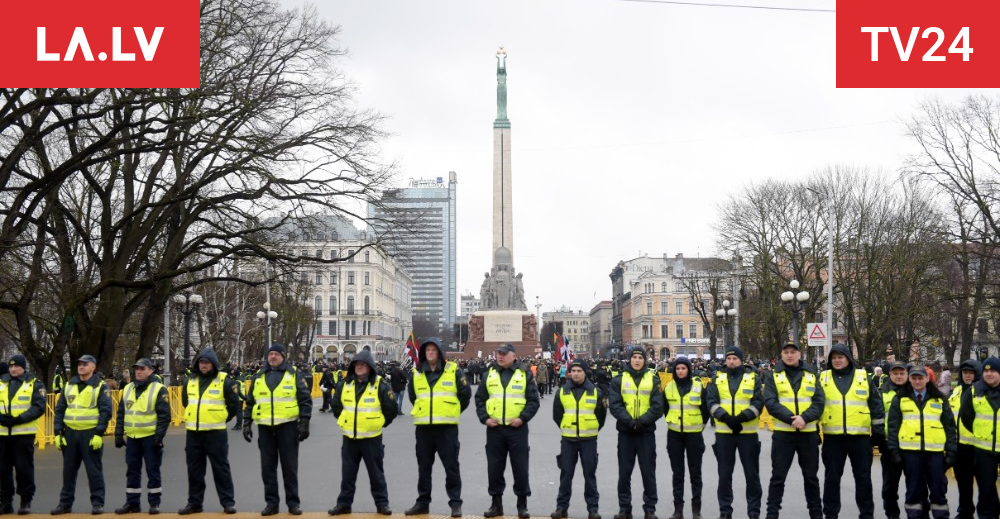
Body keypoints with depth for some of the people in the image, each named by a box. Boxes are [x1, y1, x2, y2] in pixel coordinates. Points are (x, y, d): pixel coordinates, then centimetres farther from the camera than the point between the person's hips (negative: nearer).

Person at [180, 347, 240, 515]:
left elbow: (234, 404, -3)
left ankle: (228, 502, 6)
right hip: (193, 432, 5)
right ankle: (194, 503, 19)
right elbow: (185, 401, 24)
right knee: (194, 469, 10)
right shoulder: (190, 381, 8)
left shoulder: (224, 380, -7)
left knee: (220, 467, 0)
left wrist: (220, 419, 5)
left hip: (215, 432, -5)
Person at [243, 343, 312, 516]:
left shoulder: (295, 374, 0)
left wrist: (304, 423, -8)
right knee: (268, 467, 6)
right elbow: (250, 403, 16)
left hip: (288, 426, -3)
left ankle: (293, 502, 10)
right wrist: (247, 424, 9)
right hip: (265, 428, 3)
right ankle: (271, 502, 15)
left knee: (289, 466, 2)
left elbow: (305, 400, -2)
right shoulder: (258, 377, 11)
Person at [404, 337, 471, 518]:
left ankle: (455, 503, 6)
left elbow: (465, 393, 2)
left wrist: (453, 412, 8)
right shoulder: (416, 373, 7)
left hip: (447, 426, -3)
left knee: (451, 465, 0)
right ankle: (423, 502, 19)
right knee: (424, 466, 10)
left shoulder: (453, 370, -3)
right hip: (423, 426, 3)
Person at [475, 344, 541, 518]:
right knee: (494, 467, 7)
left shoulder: (525, 374, 1)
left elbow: (533, 400, 0)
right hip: (494, 428, 2)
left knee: (520, 467, 1)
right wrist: (484, 418, -3)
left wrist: (523, 418, -12)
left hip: (517, 429, -2)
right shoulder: (489, 373, 9)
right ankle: (496, 503, 18)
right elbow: (480, 398, 10)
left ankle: (522, 504, 12)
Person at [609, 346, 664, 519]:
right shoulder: (619, 380, 3)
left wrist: (642, 421, -17)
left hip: (646, 432, -1)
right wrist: (629, 421, -18)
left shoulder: (653, 380, 3)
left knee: (648, 471, 3)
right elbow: (614, 404, -6)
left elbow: (658, 406, -5)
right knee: (624, 472, 6)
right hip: (625, 432, 1)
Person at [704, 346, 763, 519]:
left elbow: (758, 403, -5)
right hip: (723, 432, 1)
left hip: (747, 432, -1)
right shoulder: (718, 378, 6)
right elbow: (711, 402, -3)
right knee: (725, 473, 7)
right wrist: (725, 417, -18)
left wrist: (742, 417, -19)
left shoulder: (753, 378, 3)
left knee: (751, 473, 5)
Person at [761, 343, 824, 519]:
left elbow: (819, 402, -2)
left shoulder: (811, 375, 7)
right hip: (783, 433, -2)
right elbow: (770, 402, -9)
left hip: (808, 433, 2)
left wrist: (804, 418, -19)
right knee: (778, 476, 3)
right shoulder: (773, 376, 2)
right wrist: (791, 418, -21)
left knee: (811, 476, 12)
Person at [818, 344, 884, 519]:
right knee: (832, 477, 6)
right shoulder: (823, 378, 6)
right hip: (832, 437, 0)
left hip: (860, 436, 0)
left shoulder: (863, 377, 5)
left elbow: (876, 405, 7)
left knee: (863, 477, 7)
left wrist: (879, 431, 4)